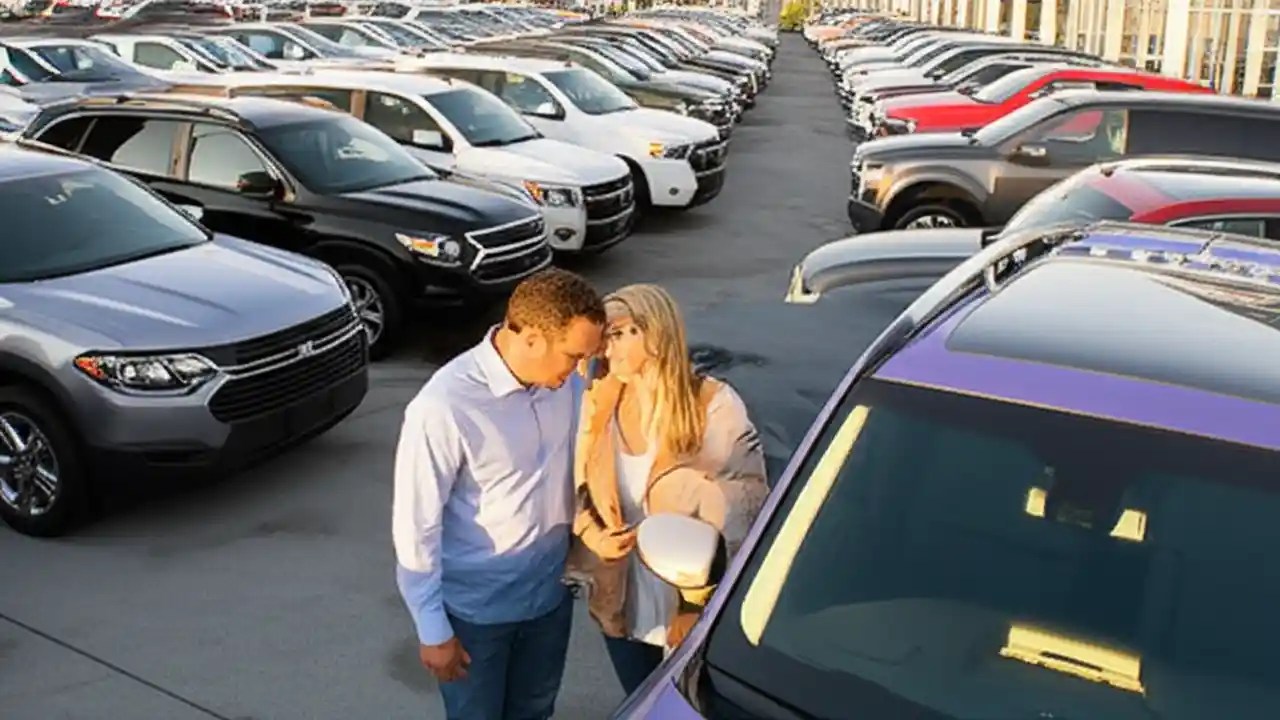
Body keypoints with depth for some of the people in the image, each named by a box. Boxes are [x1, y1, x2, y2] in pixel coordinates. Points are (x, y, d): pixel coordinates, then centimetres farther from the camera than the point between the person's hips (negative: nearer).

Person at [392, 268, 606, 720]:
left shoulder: (568, 383, -11)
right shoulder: (444, 408, -28)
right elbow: (416, 526, -20)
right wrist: (432, 629, -14)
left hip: (550, 590, 5)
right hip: (476, 607, -5)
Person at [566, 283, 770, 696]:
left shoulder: (713, 404, -17)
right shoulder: (598, 403, -4)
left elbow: (747, 501, -14)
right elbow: (578, 488, 4)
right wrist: (593, 537, -13)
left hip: (694, 605, -4)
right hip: (621, 600, 4)